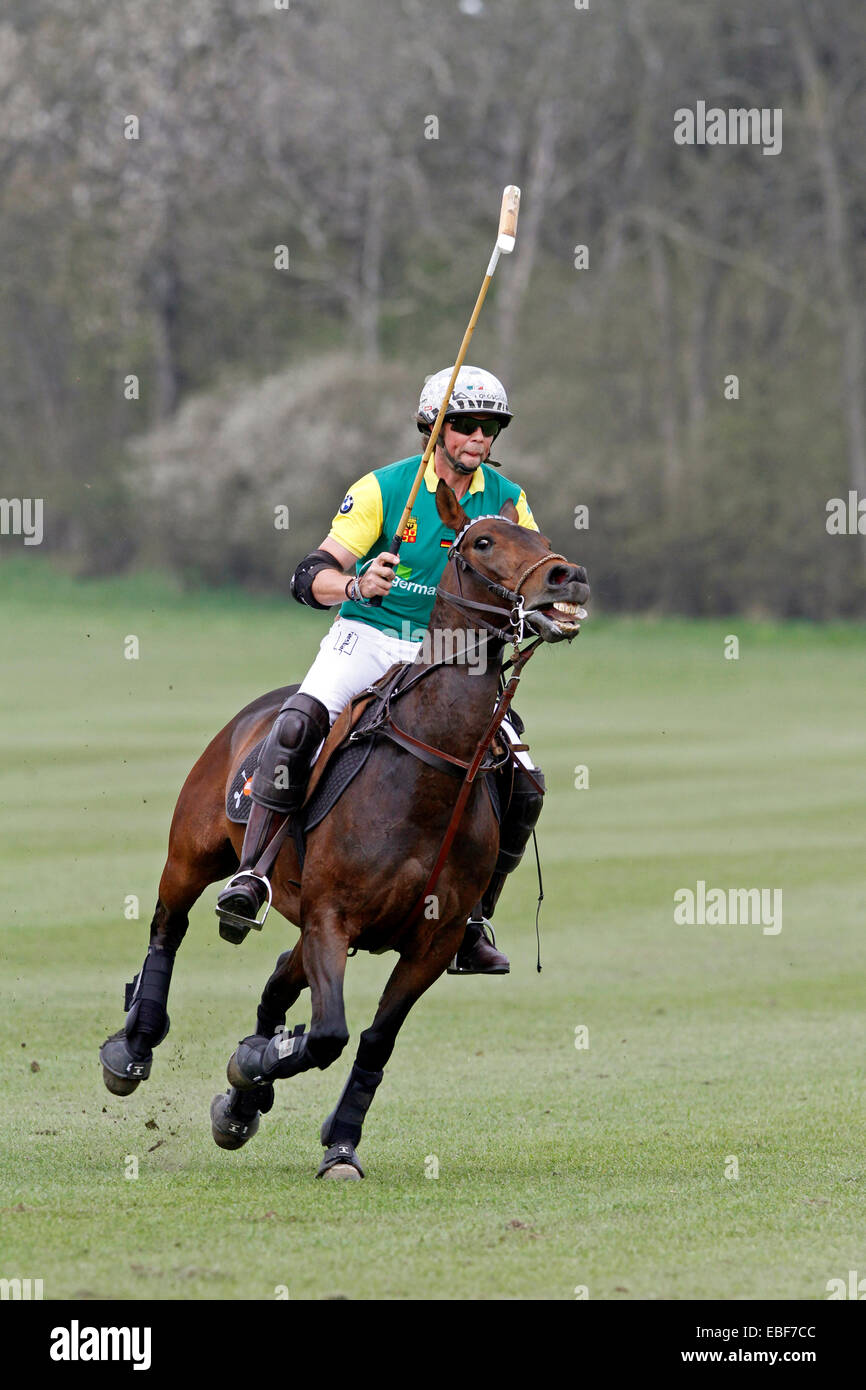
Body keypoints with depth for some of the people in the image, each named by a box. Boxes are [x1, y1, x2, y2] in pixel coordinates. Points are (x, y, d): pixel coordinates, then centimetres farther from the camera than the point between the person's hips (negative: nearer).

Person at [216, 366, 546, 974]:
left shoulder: (507, 500, 3)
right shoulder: (383, 488, -7)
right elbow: (311, 576, -13)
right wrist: (356, 586, -36)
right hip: (369, 638, -3)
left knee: (525, 784, -11)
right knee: (299, 723, -33)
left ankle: (473, 924, 4)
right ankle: (252, 873, -30)